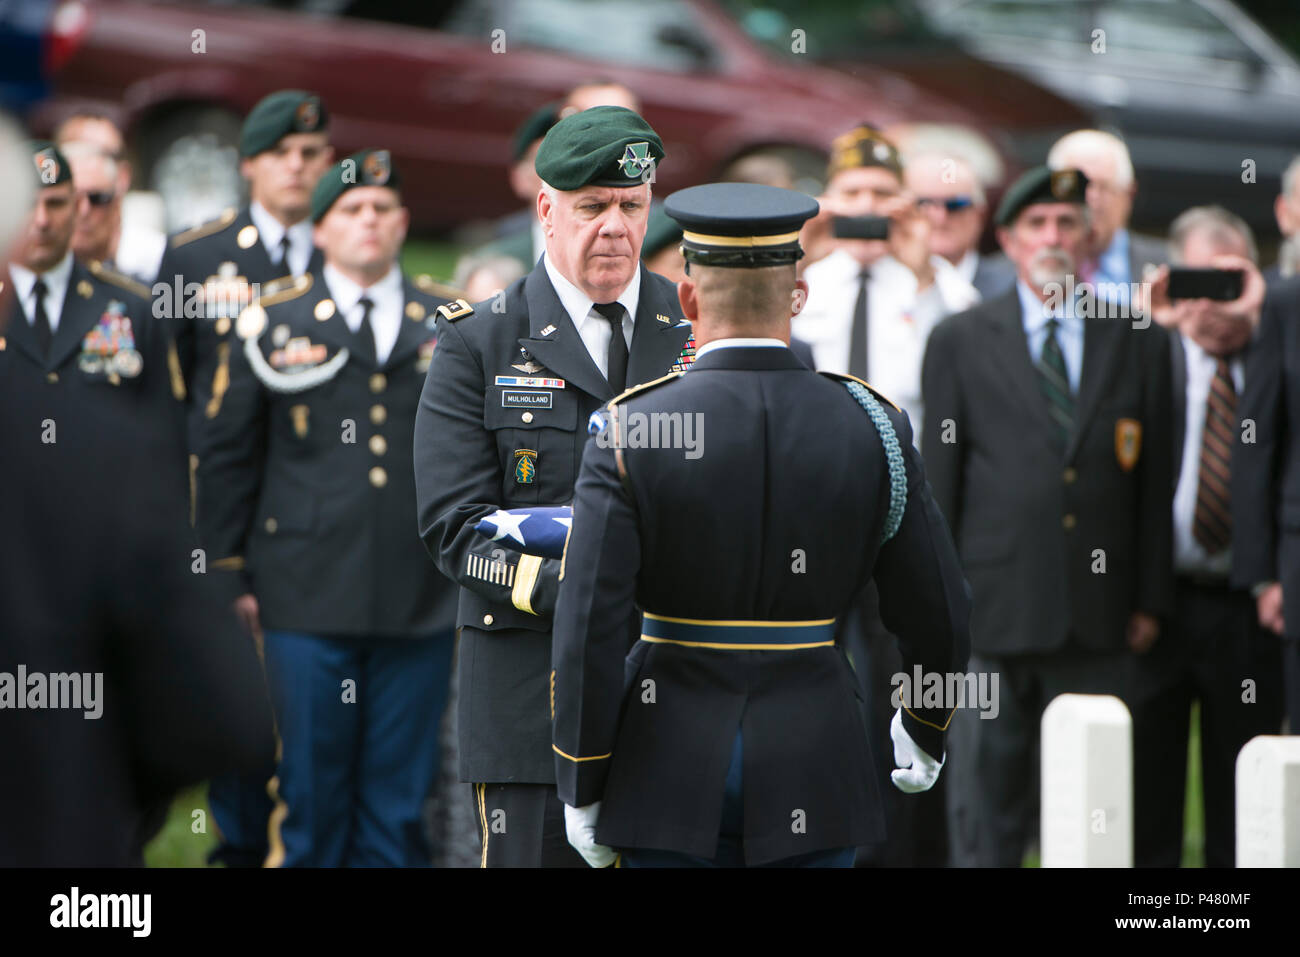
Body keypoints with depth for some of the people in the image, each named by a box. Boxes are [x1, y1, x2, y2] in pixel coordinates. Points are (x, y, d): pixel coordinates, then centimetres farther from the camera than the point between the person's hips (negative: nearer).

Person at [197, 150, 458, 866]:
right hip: (309, 600, -1)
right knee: (311, 793, 1)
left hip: (419, 607, 1)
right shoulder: (272, 324, 6)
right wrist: (230, 577, 3)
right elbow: (229, 459, 7)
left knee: (398, 799, 4)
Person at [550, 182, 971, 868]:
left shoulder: (630, 432, -9)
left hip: (672, 771, -1)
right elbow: (939, 617, 3)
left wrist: (581, 788, -1)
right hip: (815, 777, 1)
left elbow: (589, 632, -12)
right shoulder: (871, 427, -3)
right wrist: (924, 730, 22)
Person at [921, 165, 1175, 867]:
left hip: (1100, 623, 2)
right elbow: (937, 482, 3)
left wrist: (1151, 599, 5)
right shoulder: (959, 343, 5)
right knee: (986, 806, 0)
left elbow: (1154, 482, 10)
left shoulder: (1138, 343, 10)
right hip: (993, 617, -2)